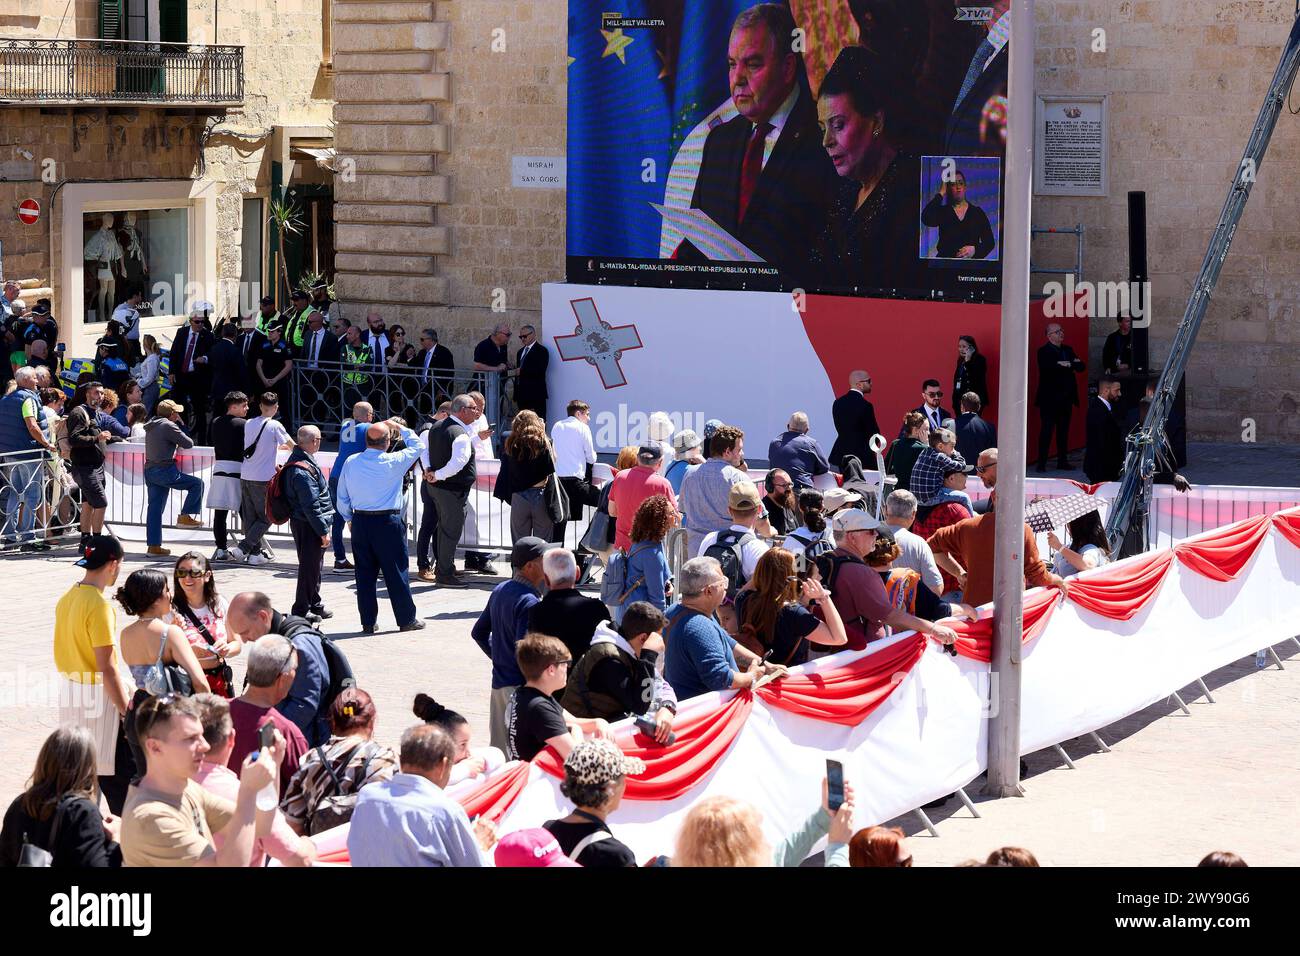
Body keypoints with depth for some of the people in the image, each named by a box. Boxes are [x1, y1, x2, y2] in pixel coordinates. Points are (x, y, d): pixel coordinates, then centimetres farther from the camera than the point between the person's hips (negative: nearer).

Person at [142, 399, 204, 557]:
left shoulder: (151, 426, 15)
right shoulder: (169, 426, -12)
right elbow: (188, 443, -9)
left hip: (149, 471, 9)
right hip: (165, 471, -9)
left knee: (155, 508, 9)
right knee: (197, 483, 2)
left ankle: (154, 545, 8)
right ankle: (186, 516, -1)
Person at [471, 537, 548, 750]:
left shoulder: (500, 590, 9)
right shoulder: (528, 602, -19)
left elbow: (478, 632, 18)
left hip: (499, 682, 9)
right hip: (520, 684, -9)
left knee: (498, 747, 13)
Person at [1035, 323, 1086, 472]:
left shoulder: (1067, 350, 15)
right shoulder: (1044, 351, -5)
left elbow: (1082, 367, 7)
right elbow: (1047, 368, -23)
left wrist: (1068, 364, -12)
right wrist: (1072, 365, -16)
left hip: (1066, 398, 6)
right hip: (1050, 398, -6)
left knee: (1063, 431, 10)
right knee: (1046, 430, -5)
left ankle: (1063, 461, 17)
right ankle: (1042, 463, -3)